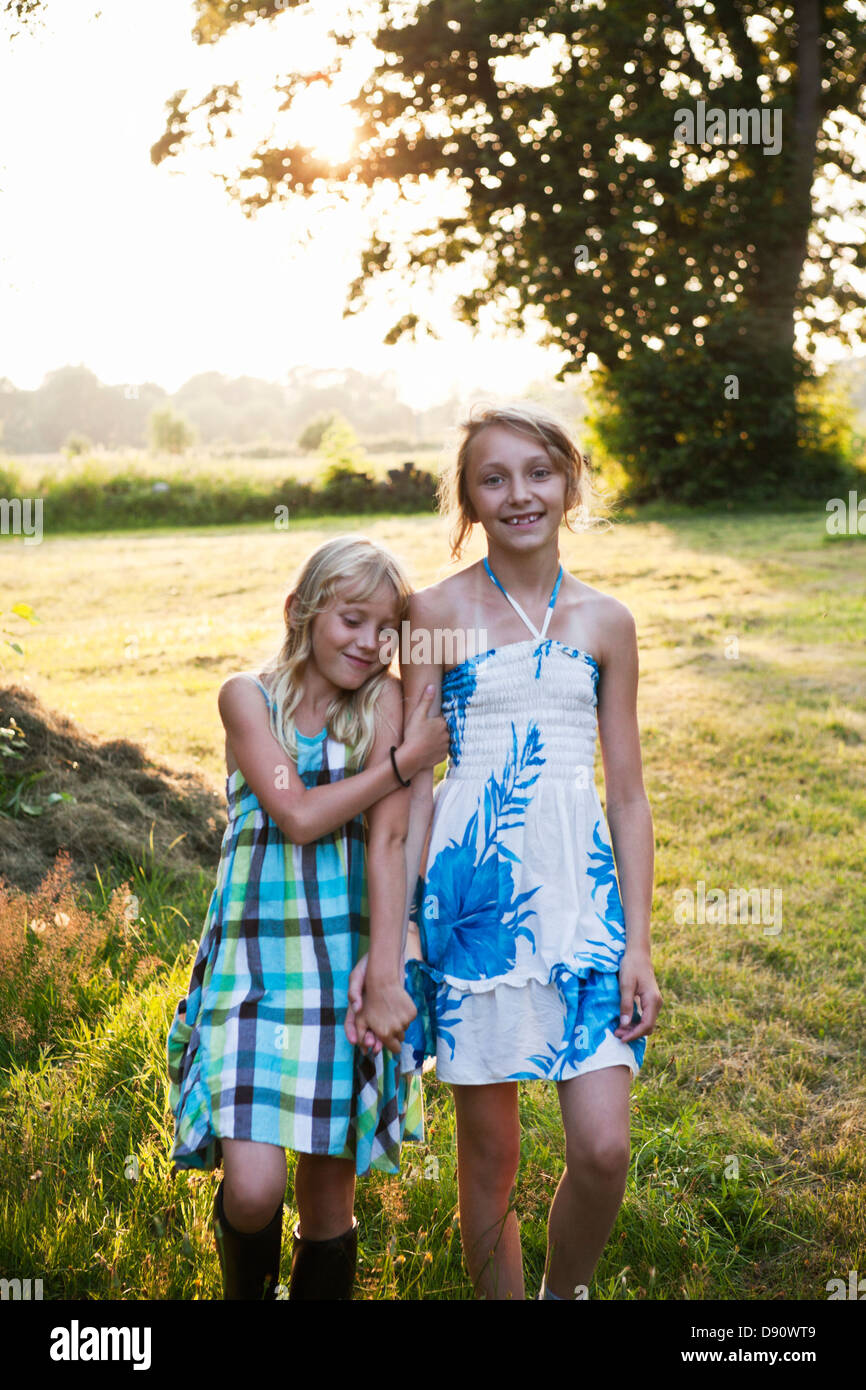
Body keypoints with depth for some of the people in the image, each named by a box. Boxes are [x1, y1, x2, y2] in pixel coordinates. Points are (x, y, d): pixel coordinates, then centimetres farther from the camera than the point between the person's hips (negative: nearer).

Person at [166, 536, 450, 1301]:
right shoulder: (248, 695, 2)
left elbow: (387, 838, -8)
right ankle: (247, 1287, 21)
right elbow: (299, 815, -10)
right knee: (253, 1188, -12)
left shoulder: (384, 701, 2)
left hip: (349, 956, 1)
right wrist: (407, 761, -6)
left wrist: (384, 975, -17)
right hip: (256, 954, -1)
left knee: (330, 1193, 6)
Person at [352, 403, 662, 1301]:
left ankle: (564, 1291, 23)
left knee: (603, 1148, -6)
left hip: (579, 888, 2)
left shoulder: (604, 622, 8)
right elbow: (413, 781, 2)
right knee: (488, 1153, 6)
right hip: (472, 888, -1)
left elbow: (627, 794, 9)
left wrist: (638, 944, 3)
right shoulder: (438, 612, 2)